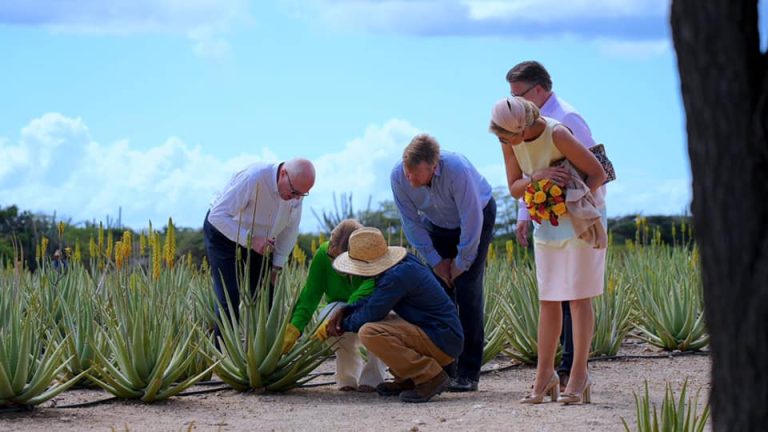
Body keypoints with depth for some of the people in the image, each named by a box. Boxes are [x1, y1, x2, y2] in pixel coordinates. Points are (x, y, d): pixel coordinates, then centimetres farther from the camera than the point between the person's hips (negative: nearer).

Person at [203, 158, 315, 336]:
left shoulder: (296, 189, -14)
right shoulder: (252, 178, -35)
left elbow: (290, 229, 0)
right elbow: (217, 216, -34)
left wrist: (277, 267, -2)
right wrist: (250, 240, -39)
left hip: (256, 240, 6)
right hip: (224, 233, -6)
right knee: (229, 299, -13)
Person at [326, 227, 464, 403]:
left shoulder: (398, 276, -22)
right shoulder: (406, 262, 8)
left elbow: (370, 314, -18)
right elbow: (375, 301, 18)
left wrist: (344, 325, 1)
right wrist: (344, 311, 4)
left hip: (442, 342, -10)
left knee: (370, 333, -24)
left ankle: (430, 377, -16)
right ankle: (407, 380, 15)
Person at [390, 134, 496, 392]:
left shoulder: (457, 171, -40)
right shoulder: (398, 177, -26)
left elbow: (472, 222, -29)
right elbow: (411, 223, -11)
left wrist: (461, 264, -18)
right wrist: (436, 261, -8)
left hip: (477, 216, -4)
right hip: (437, 224, 4)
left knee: (467, 291, -14)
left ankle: (468, 373, -13)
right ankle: (445, 368, 3)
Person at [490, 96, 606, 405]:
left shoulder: (558, 135, -26)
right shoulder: (509, 141, -8)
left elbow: (598, 173, -17)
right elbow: (514, 189, -5)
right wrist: (537, 177, -25)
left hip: (581, 218, -6)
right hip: (547, 223, 6)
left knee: (579, 296, -5)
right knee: (548, 299, 5)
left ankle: (579, 376, -2)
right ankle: (544, 375, 9)